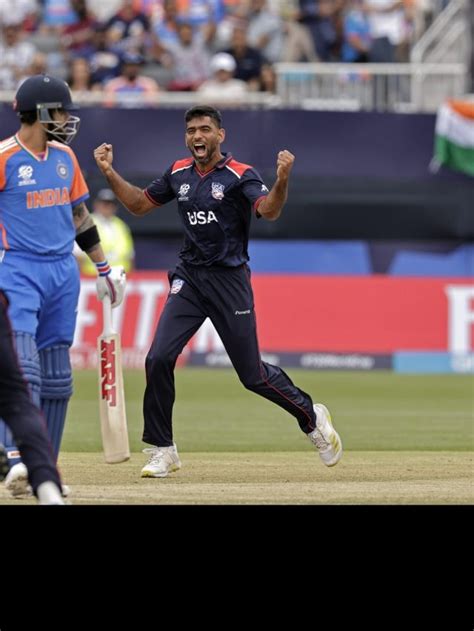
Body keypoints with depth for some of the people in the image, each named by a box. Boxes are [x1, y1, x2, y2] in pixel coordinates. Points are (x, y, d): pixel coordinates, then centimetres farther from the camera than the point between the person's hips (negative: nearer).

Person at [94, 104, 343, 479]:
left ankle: (312, 417, 24)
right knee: (159, 359, -11)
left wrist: (282, 180, -44)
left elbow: (269, 211, -25)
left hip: (230, 280, -4)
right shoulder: (179, 174, 8)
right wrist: (109, 172, 7)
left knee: (252, 374, -1)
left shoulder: (241, 176, -9)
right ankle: (162, 452, 0)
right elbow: (139, 204, 20)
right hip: (189, 279, 5)